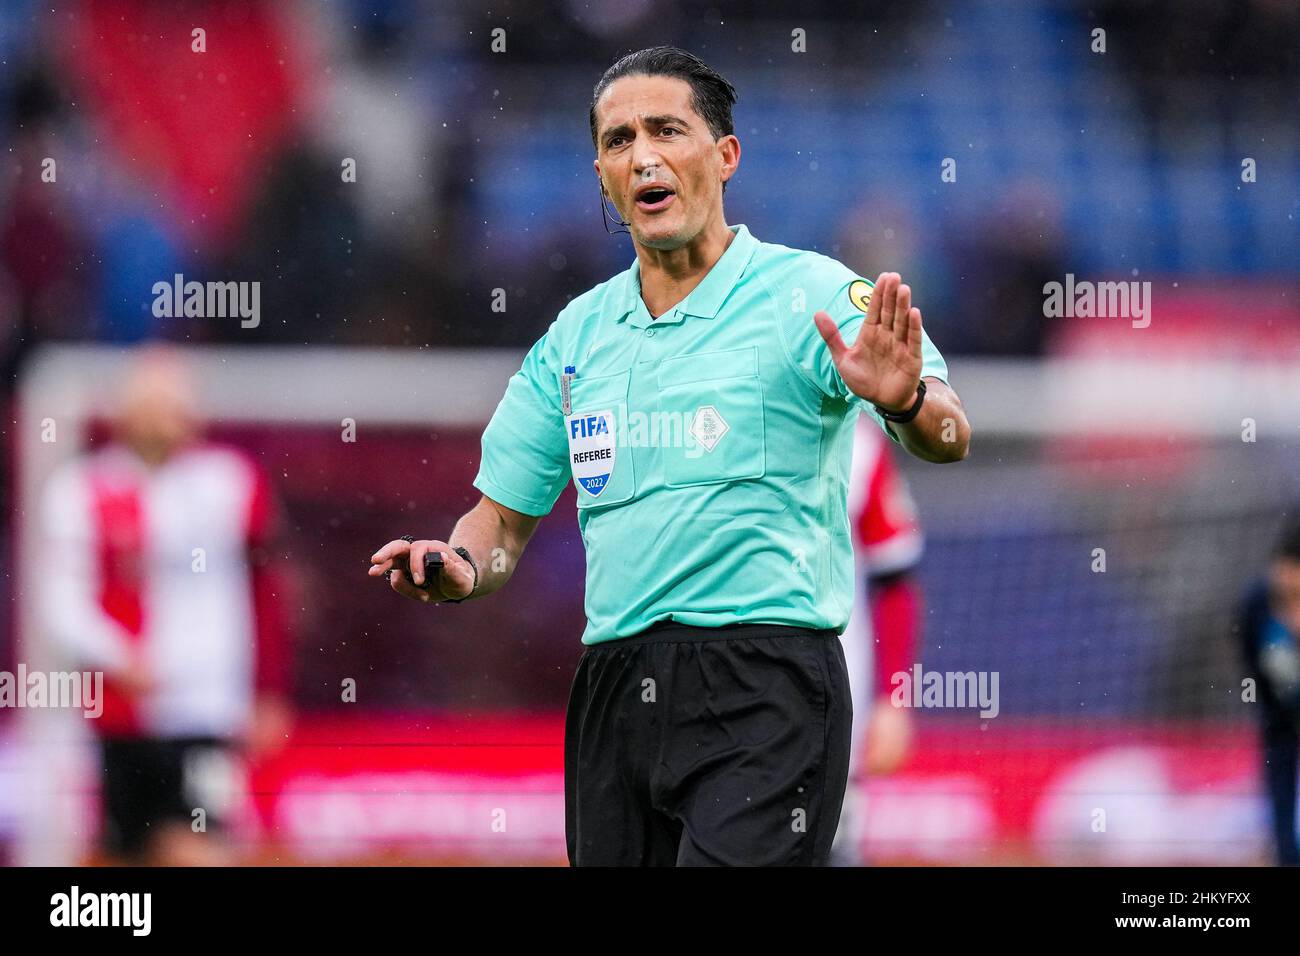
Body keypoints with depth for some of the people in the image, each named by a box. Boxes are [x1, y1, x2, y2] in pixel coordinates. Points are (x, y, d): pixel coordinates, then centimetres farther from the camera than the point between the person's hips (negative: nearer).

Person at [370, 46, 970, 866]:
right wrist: (458, 569, -4)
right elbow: (504, 521, 19)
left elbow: (947, 437, -15)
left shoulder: (810, 294, -3)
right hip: (613, 696, 6)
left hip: (763, 685, -6)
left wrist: (905, 401, -39)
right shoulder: (575, 336, 15)